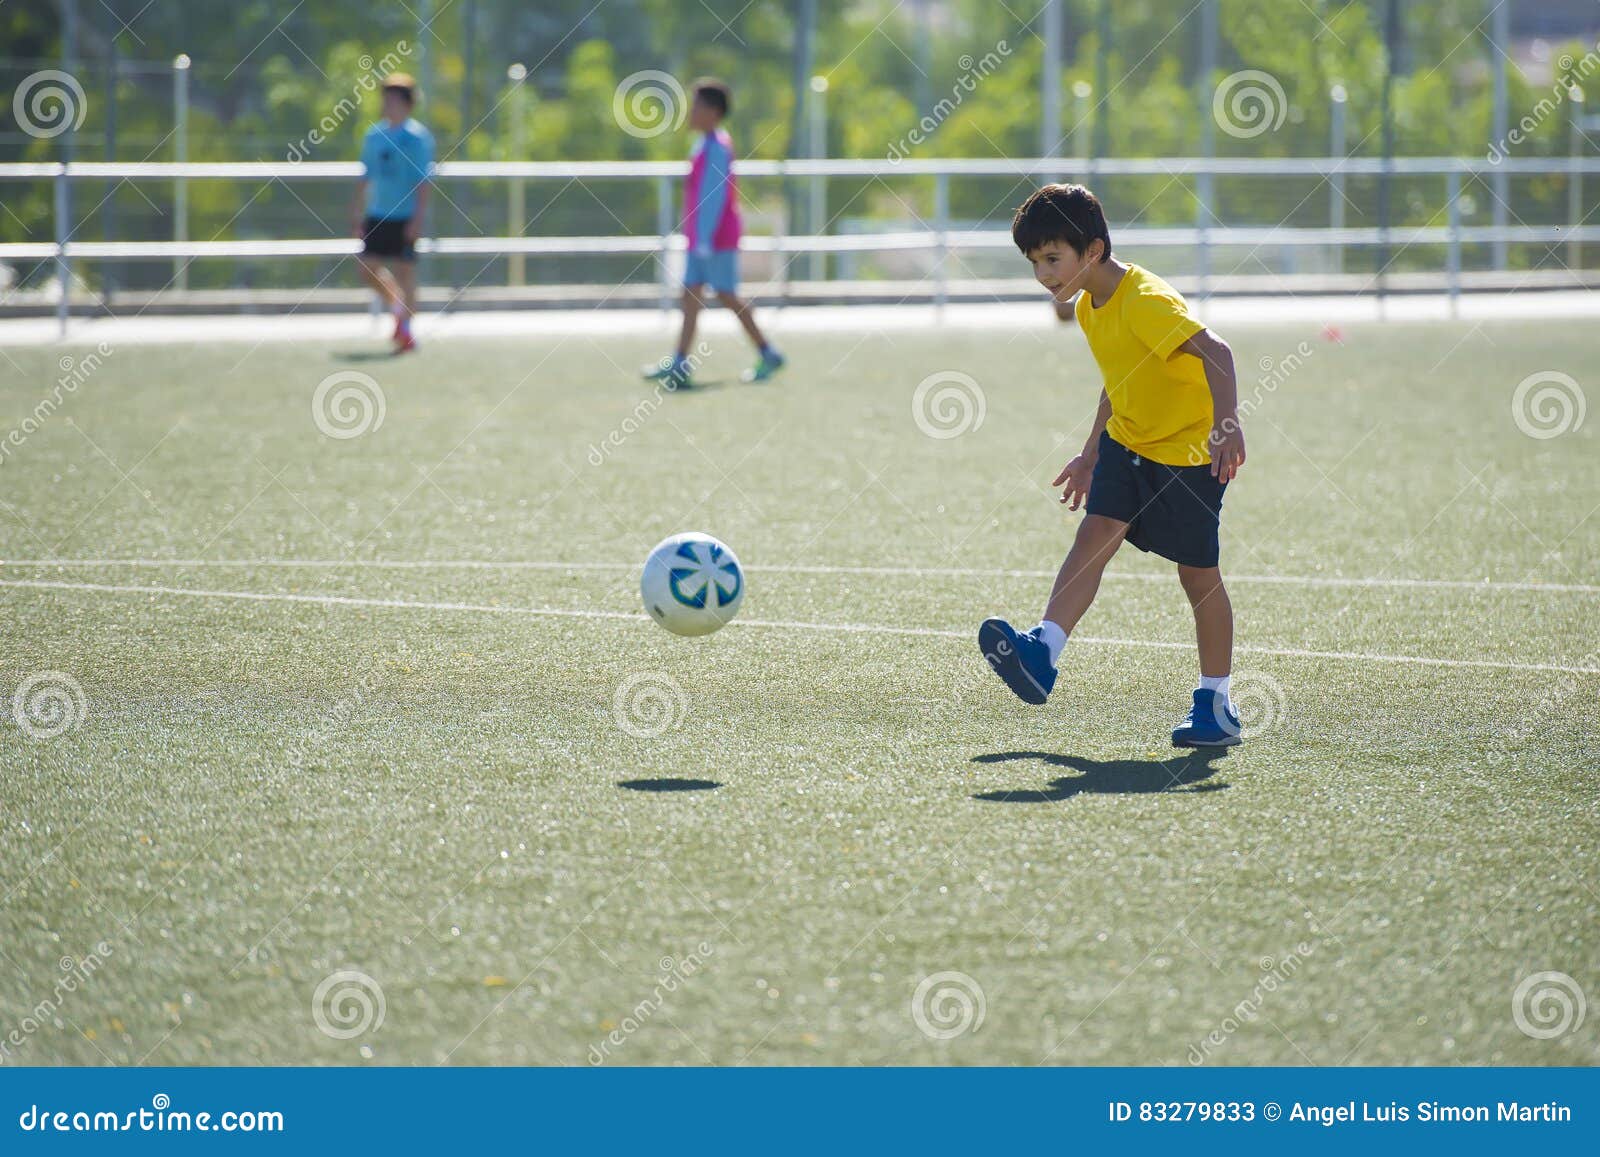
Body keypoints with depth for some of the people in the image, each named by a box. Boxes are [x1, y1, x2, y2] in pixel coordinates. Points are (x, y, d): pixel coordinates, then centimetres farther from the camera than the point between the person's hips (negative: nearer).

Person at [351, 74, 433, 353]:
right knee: (369, 267, 1)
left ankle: (406, 329, 4)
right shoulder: (374, 136, 10)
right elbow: (365, 178, 16)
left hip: (405, 217, -5)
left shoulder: (417, 138, -7)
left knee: (404, 269, -4)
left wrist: (417, 219, -16)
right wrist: (358, 214, 13)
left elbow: (423, 182, -10)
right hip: (377, 215, 6)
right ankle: (398, 306, 25)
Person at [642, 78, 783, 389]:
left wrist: (704, 237, -22)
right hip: (701, 238, 10)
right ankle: (679, 365, 3)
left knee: (726, 294, -4)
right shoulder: (706, 145, 14)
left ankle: (768, 354, 5)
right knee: (691, 294, 5)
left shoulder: (717, 148, -15)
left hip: (715, 238, -10)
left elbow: (714, 196, -20)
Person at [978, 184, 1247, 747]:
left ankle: (1216, 704, 12)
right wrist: (1091, 454, 25)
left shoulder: (1147, 302, -25)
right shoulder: (1089, 308, 5)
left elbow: (1215, 352, -35)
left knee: (1198, 574, 2)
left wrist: (1228, 426, -47)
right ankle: (1044, 651, -25)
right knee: (1094, 535, -13)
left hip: (1189, 451, -8)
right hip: (1127, 442, 8)